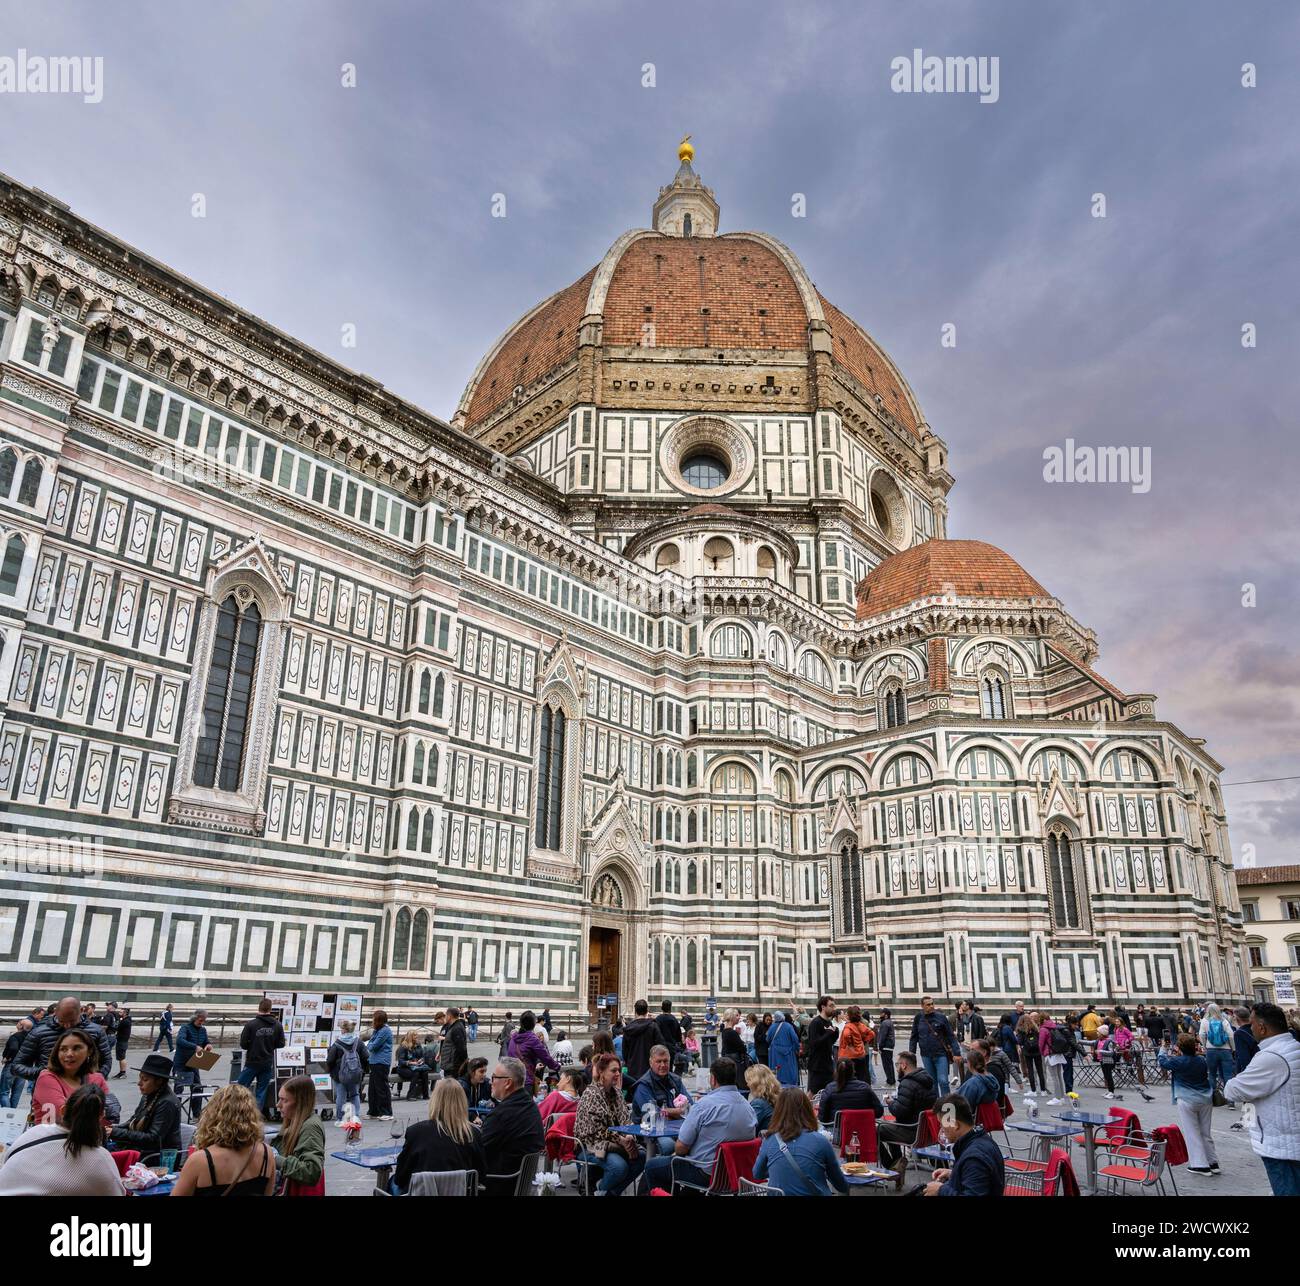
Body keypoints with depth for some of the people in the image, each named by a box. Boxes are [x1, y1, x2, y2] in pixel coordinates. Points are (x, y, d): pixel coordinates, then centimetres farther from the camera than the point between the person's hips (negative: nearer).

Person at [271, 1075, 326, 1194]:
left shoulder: (310, 1127, -22)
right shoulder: (294, 1123, 5)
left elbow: (313, 1172, -29)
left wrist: (279, 1162, -25)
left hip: (302, 1191, -8)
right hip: (290, 1189, 8)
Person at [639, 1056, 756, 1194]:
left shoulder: (705, 1104, -22)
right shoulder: (749, 1107, -2)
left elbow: (681, 1147, -18)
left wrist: (676, 1153, 7)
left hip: (705, 1174, -7)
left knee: (651, 1166, 13)